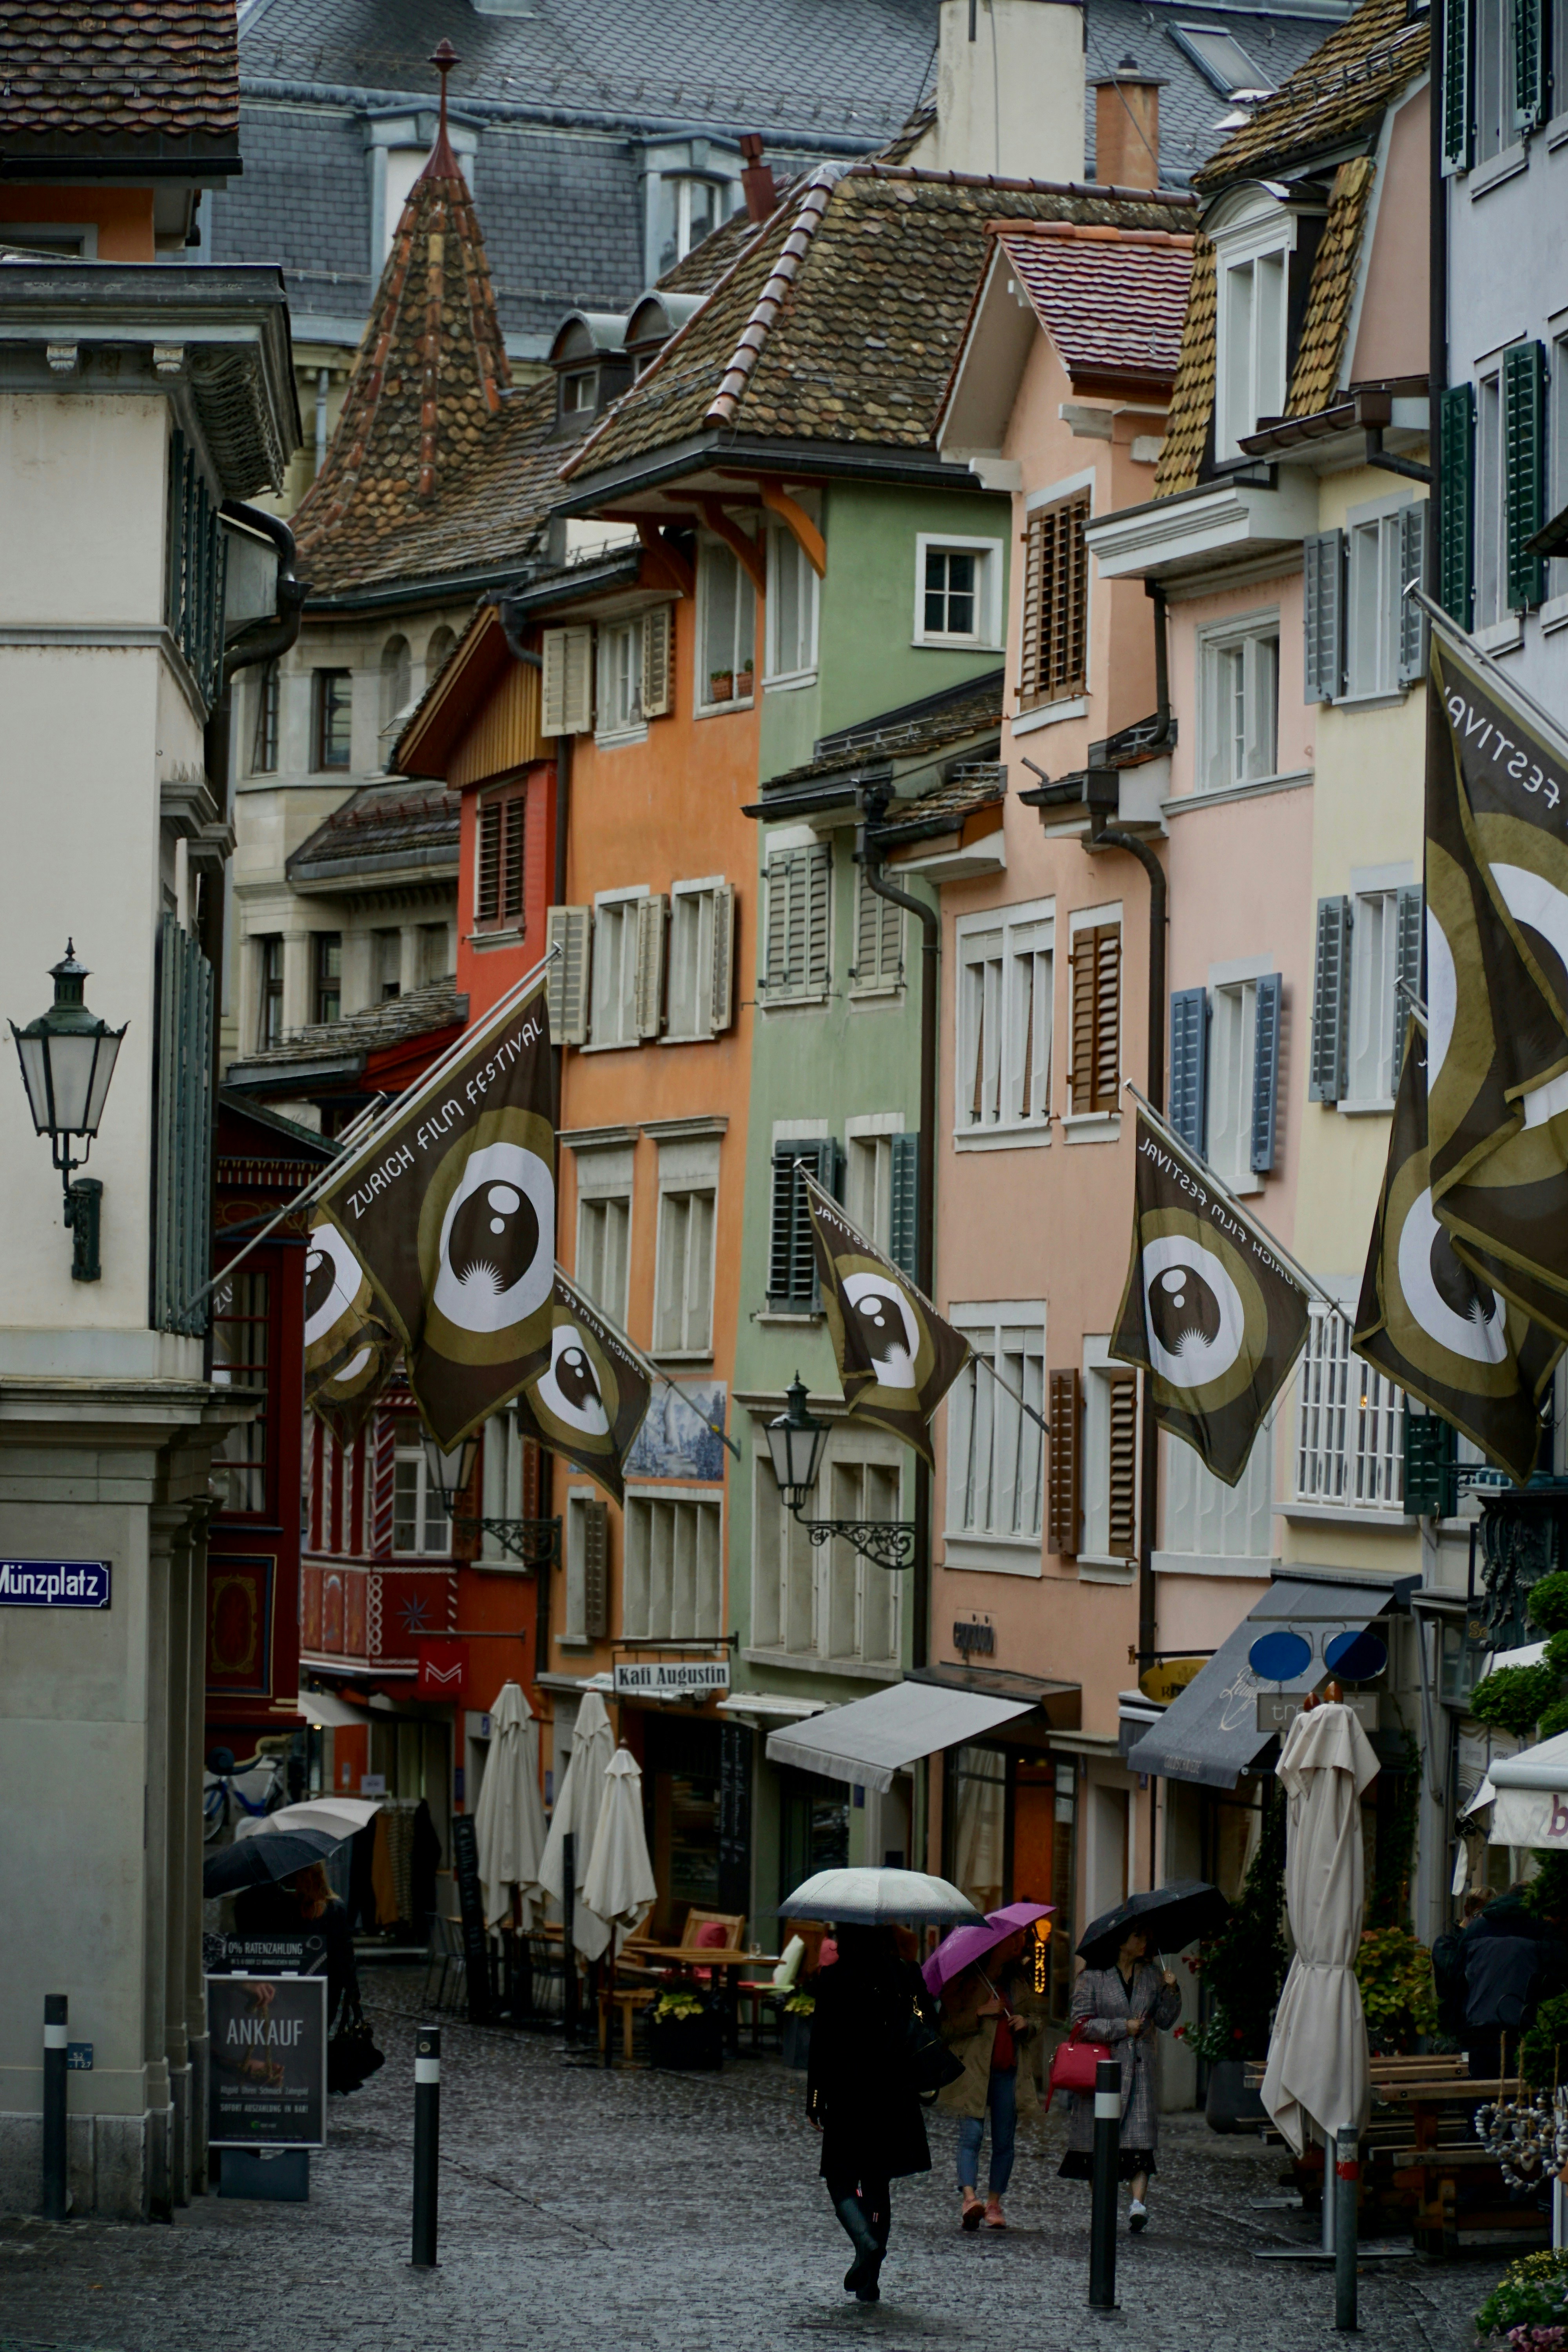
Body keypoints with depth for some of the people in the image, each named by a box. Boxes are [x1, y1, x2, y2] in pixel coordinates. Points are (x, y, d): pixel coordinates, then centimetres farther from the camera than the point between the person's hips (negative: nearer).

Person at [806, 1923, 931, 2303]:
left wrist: (815, 2101, -2)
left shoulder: (835, 1978, -9)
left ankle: (865, 2240, -23)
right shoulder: (905, 1975, 2)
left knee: (841, 2180, 7)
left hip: (847, 2096, -4)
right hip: (895, 2098, 4)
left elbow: (822, 2042, -8)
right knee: (877, 2183, 12)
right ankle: (869, 2283, 9)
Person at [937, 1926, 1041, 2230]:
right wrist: (981, 2013, -15)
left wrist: (1025, 2023, 6)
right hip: (973, 2068, -5)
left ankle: (994, 2204, 11)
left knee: (1004, 2142, 4)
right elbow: (947, 2027, -4)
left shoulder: (1015, 1987, 20)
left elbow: (1033, 2029, 29)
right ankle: (970, 2199, -29)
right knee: (971, 2134, -18)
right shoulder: (966, 1983, 2)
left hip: (1008, 2071, 6)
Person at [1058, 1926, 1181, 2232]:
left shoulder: (1151, 1976, 11)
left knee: (1140, 2137, -11)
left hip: (1141, 2067, 2)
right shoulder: (1093, 1978, -2)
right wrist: (1123, 2028, -12)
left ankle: (1138, 2202, -20)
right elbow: (1083, 2023, -8)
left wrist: (1171, 1990, -4)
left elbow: (1165, 2020, 11)